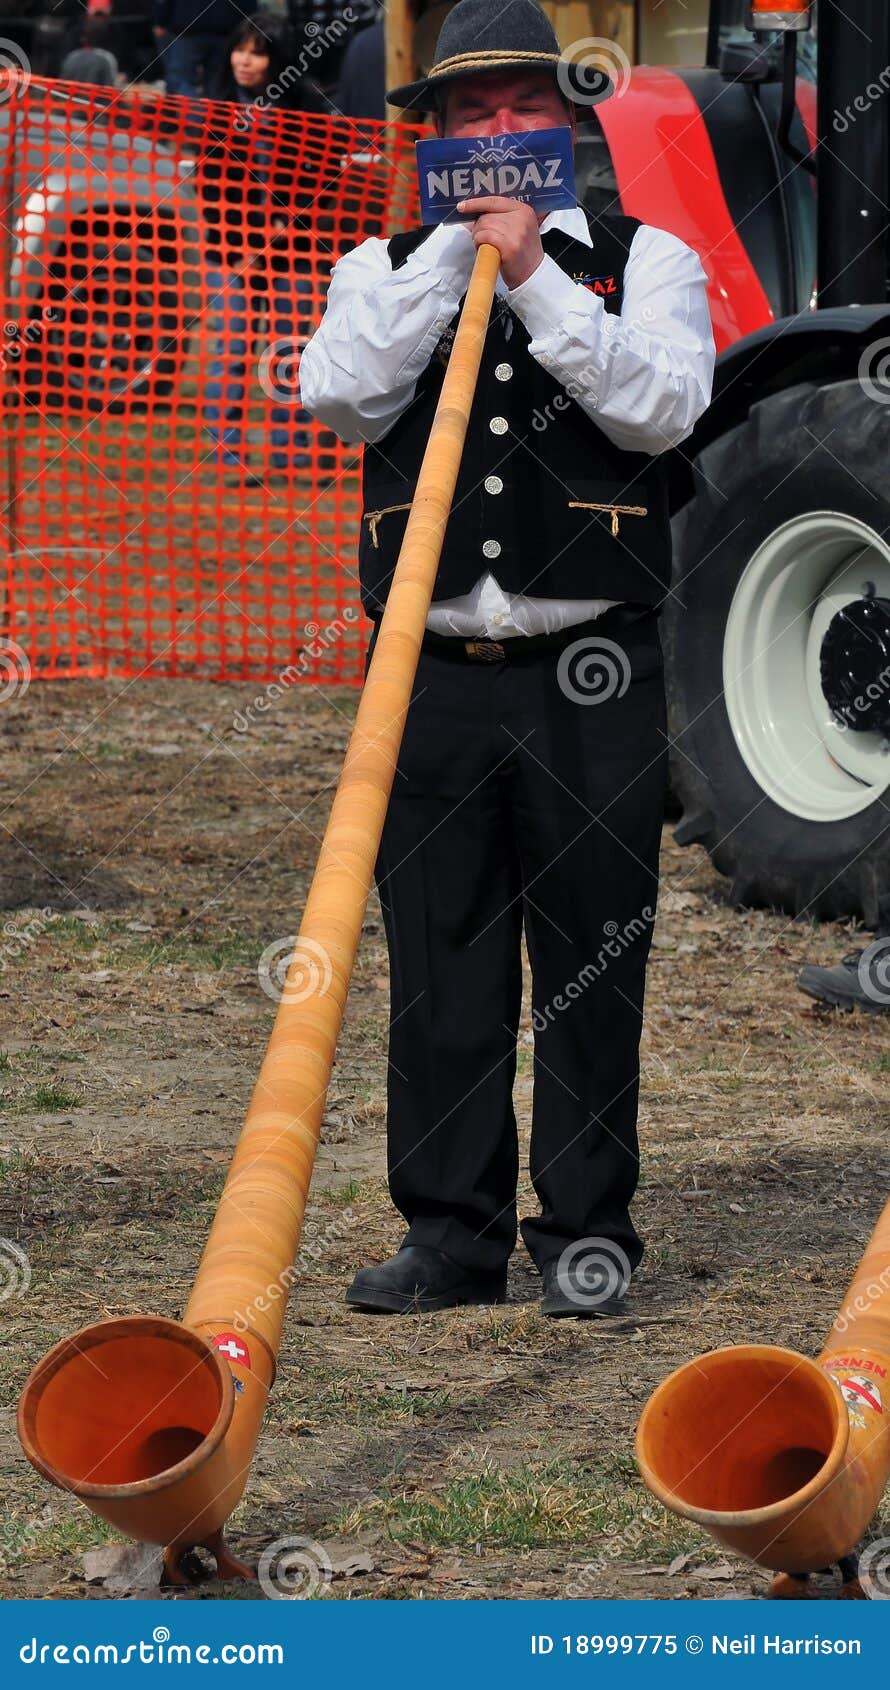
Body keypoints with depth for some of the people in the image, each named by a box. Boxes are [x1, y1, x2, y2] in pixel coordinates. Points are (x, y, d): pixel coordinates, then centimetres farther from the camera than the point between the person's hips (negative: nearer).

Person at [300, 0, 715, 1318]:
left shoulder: (643, 260, 8)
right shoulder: (388, 271, 14)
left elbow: (661, 406, -10)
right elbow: (341, 394, -6)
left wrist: (534, 278, -14)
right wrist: (455, 250, -8)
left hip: (591, 677, -2)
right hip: (432, 672, 2)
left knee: (590, 962, 1)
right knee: (440, 962, 3)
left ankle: (587, 1231, 9)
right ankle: (451, 1231, 10)